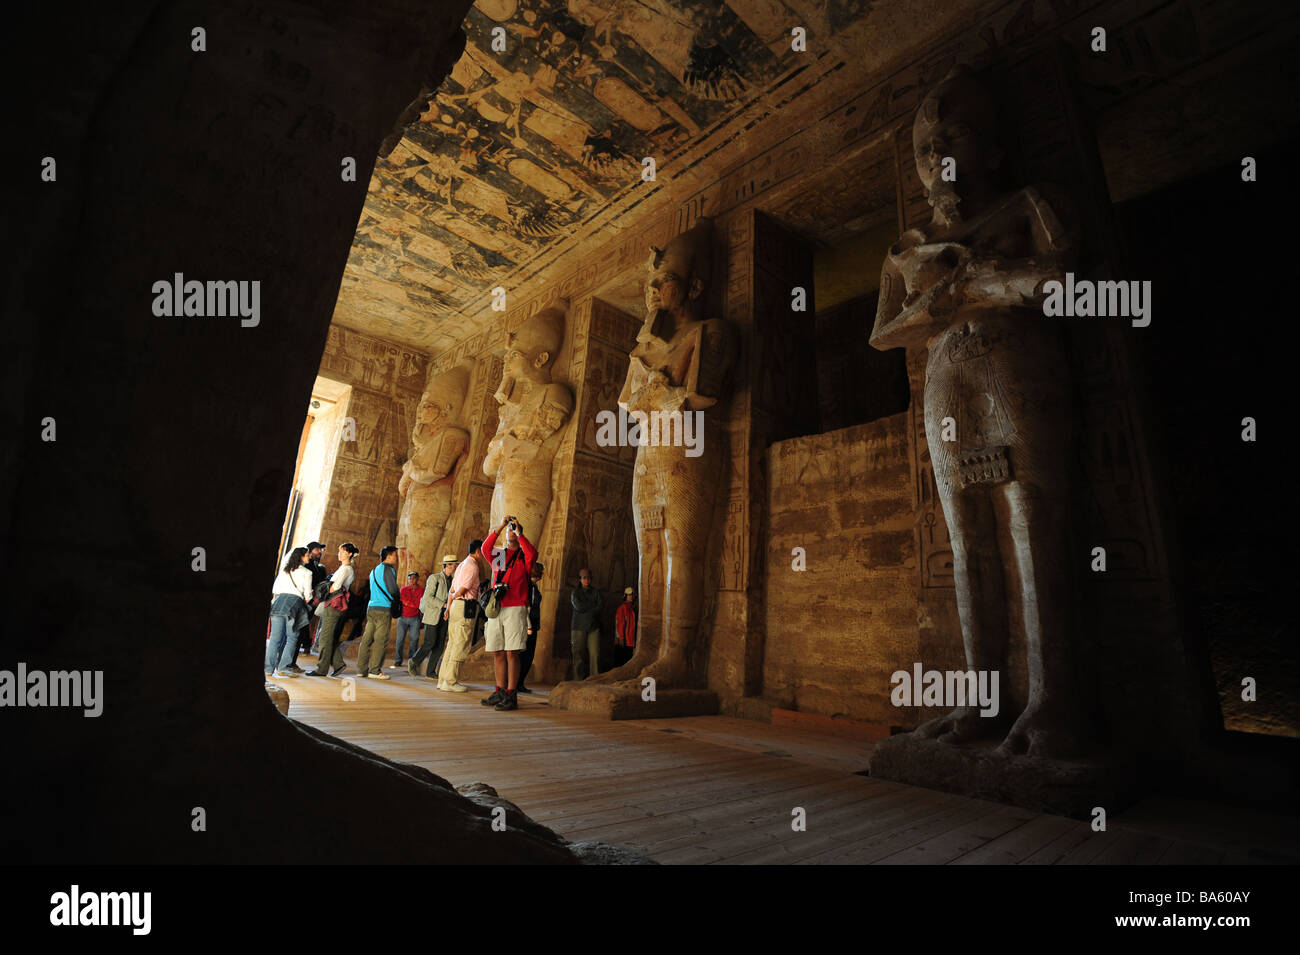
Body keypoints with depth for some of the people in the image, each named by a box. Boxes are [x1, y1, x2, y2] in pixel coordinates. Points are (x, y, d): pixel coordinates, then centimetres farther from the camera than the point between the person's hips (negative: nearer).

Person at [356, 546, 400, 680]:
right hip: (383, 609, -9)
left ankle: (361, 669, 12)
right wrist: (397, 597, 6)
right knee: (381, 641, -5)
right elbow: (393, 590, -15)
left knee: (367, 640, 9)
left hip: (371, 607, 9)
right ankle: (375, 671, -5)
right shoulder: (388, 569, -7)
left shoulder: (374, 570, 20)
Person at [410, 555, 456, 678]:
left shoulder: (452, 581, 10)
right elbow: (428, 597, -14)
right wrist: (444, 605, -19)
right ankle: (413, 661, 15)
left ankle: (431, 672, 8)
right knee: (430, 642, -8)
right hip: (432, 615, -6)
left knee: (440, 645, 1)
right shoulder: (434, 578, -8)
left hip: (444, 617, 6)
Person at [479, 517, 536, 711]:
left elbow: (532, 554, -17)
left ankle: (511, 695, -3)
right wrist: (500, 527, -9)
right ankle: (500, 692, 18)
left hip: (515, 608, -4)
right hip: (495, 608, 4)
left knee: (512, 653, -7)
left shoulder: (523, 556, 7)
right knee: (497, 653, 8)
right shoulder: (497, 554, 16)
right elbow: (485, 548, -5)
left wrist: (519, 534, -14)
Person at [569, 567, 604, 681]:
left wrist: (586, 609, -5)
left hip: (593, 628, 1)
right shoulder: (575, 592, 9)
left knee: (595, 655, -9)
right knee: (579, 656, -3)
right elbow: (578, 607, -7)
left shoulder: (596, 592, 12)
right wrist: (594, 605, 1)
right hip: (579, 628, -1)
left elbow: (601, 609, 0)